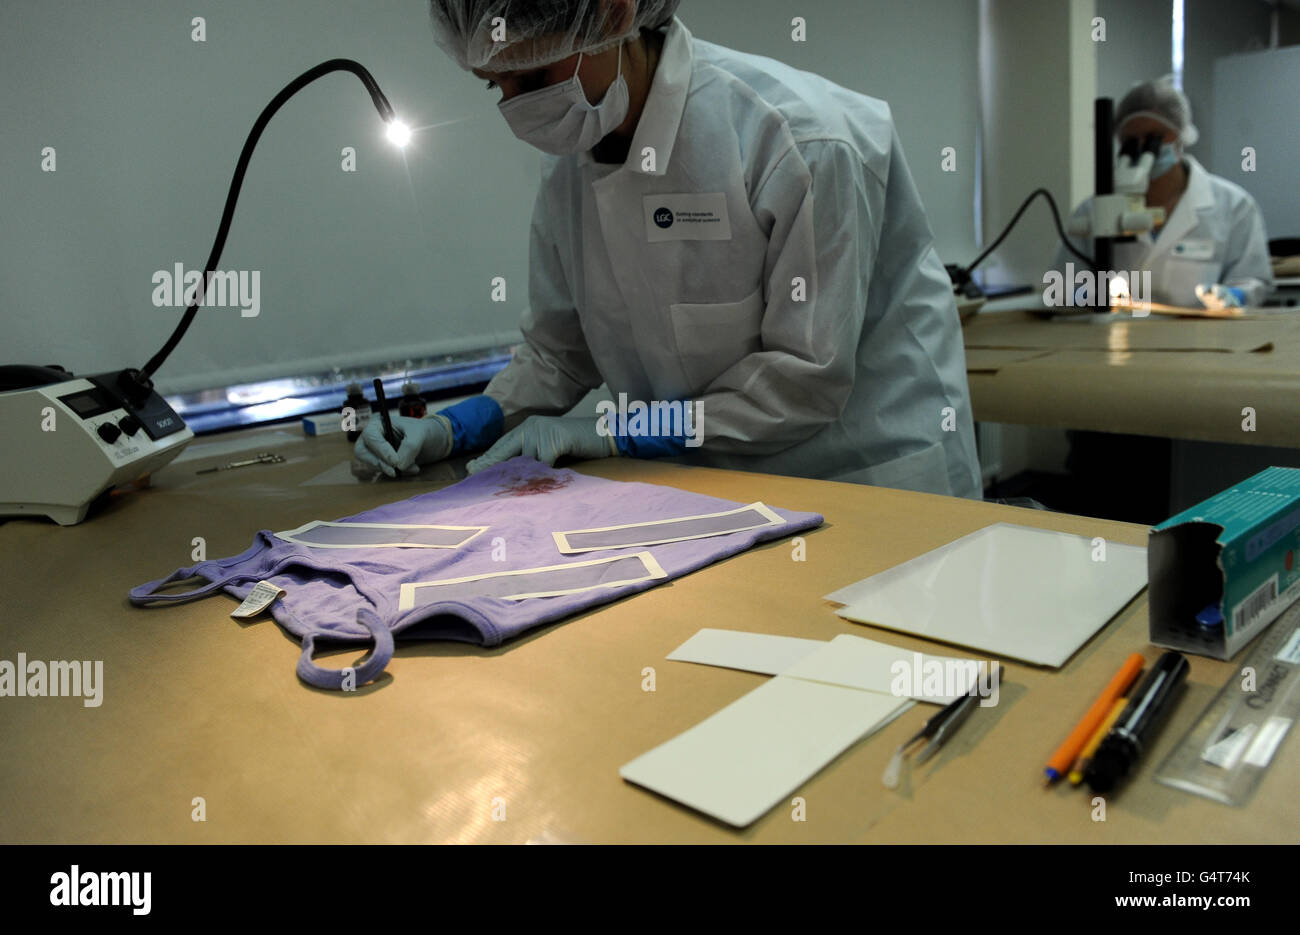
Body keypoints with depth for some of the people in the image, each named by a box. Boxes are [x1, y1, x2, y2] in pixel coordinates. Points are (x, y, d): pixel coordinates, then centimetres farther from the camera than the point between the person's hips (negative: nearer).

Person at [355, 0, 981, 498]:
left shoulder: (803, 140, -22)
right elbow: (559, 348, 7)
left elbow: (806, 375, -21)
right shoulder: (567, 161, -1)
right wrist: (456, 430, -8)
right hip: (704, 489, 5)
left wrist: (612, 433, -20)